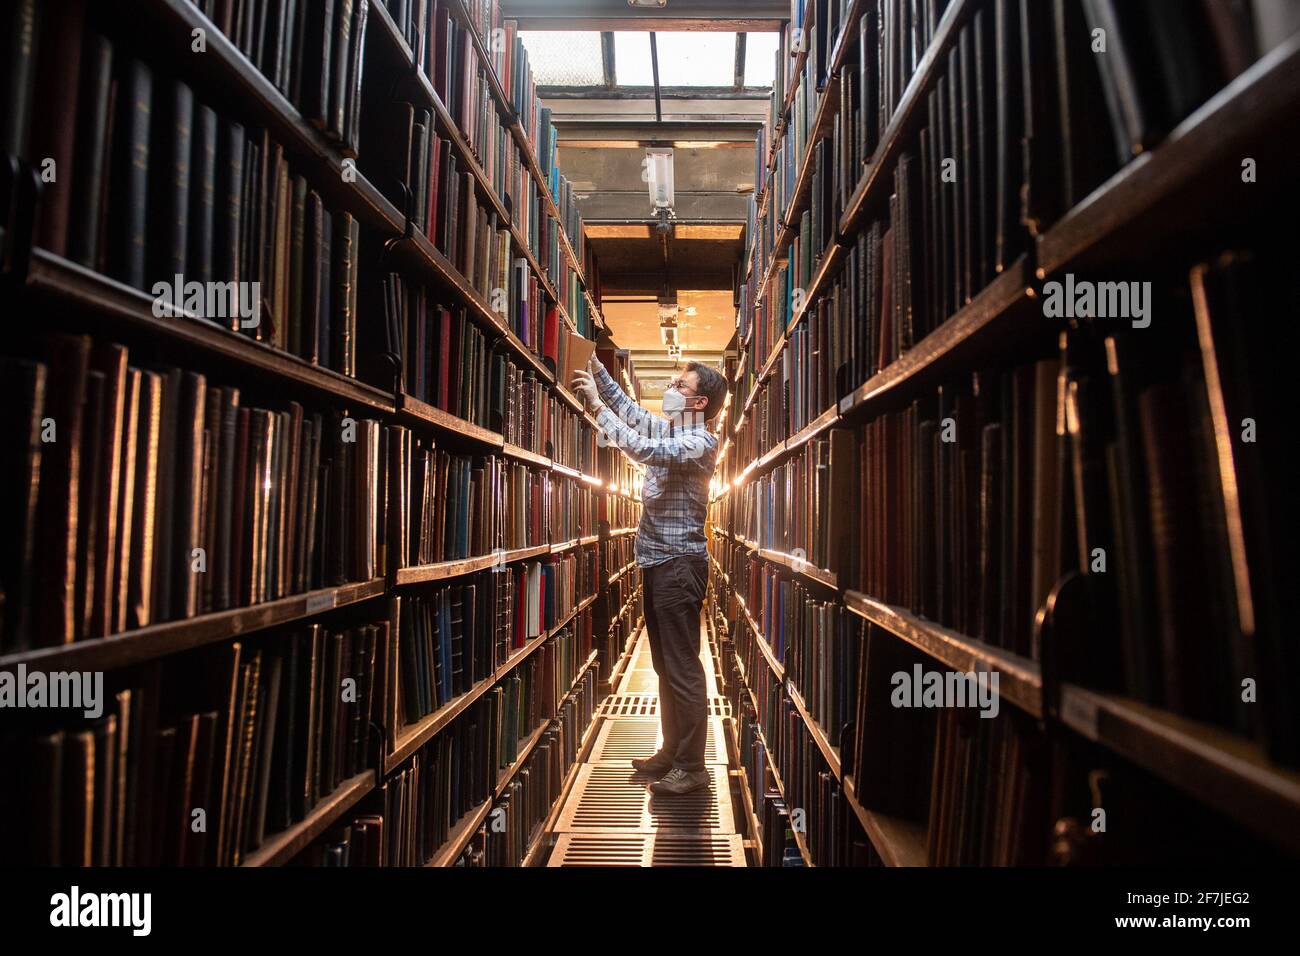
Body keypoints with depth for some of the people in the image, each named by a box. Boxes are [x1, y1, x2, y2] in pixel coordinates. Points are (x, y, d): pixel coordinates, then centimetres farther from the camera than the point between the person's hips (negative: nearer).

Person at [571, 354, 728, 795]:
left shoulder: (701, 441, -12)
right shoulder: (668, 430, 14)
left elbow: (646, 451, -27)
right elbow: (628, 407, 21)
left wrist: (597, 404, -22)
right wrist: (596, 367, 9)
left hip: (679, 564, -9)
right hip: (657, 562, 9)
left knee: (683, 669, -5)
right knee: (665, 666, 15)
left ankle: (691, 767, 4)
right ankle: (672, 752, 26)